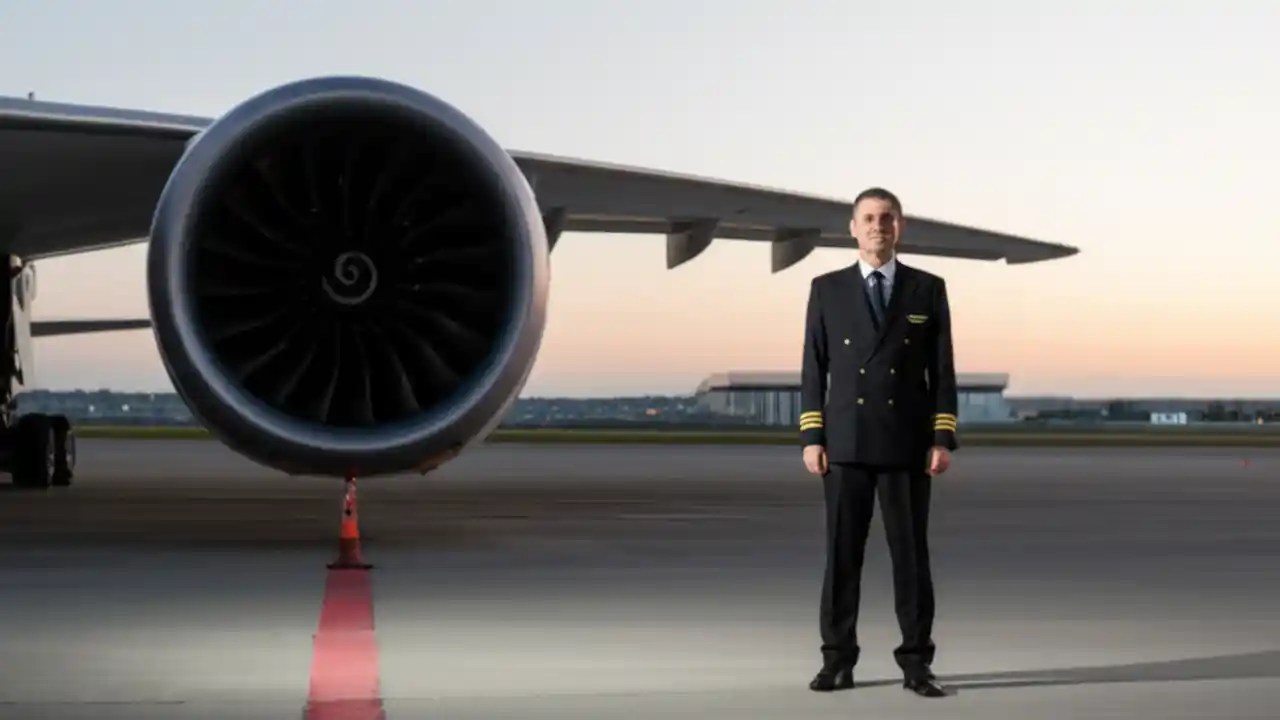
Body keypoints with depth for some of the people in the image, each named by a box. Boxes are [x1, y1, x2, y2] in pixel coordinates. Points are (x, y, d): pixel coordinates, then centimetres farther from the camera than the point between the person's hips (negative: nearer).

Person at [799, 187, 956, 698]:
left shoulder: (928, 289, 5)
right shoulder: (826, 289, 5)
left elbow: (942, 370, 2)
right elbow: (814, 369, 4)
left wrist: (943, 440, -6)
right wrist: (811, 438, -5)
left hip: (907, 444, 0)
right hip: (845, 443, 0)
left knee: (911, 554, 1)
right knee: (841, 553, 1)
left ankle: (916, 664, 7)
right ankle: (838, 661, 9)